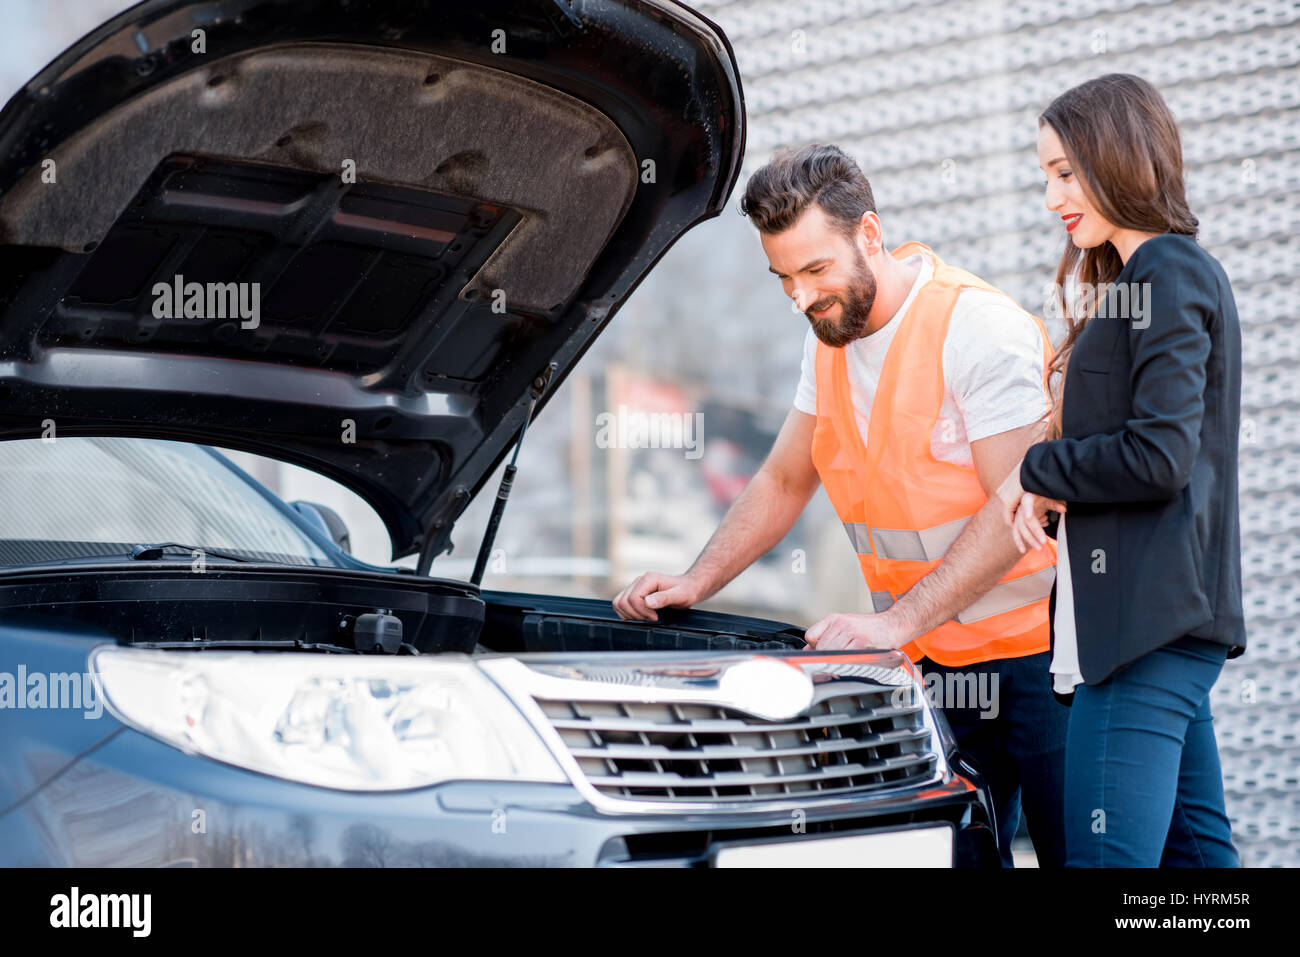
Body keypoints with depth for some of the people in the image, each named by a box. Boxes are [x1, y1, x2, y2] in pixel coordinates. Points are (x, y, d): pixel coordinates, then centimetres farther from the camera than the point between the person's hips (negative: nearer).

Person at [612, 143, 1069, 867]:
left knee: (1075, 853, -6)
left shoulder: (982, 327, -17)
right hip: (936, 662, 6)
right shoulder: (831, 337, 7)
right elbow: (784, 483, 19)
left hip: (1036, 643, -6)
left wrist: (896, 623, -26)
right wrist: (696, 583, 7)